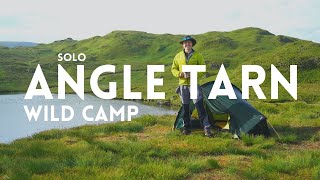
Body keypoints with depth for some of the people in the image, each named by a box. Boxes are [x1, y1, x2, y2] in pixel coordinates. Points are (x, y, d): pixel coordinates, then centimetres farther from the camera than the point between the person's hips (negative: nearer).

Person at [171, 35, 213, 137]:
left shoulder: (197, 55, 0)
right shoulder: (178, 56, 7)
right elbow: (173, 69, 12)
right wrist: (179, 74, -9)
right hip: (183, 84, 3)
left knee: (200, 106, -10)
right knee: (185, 107, 9)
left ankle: (207, 128, -7)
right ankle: (186, 128, 20)